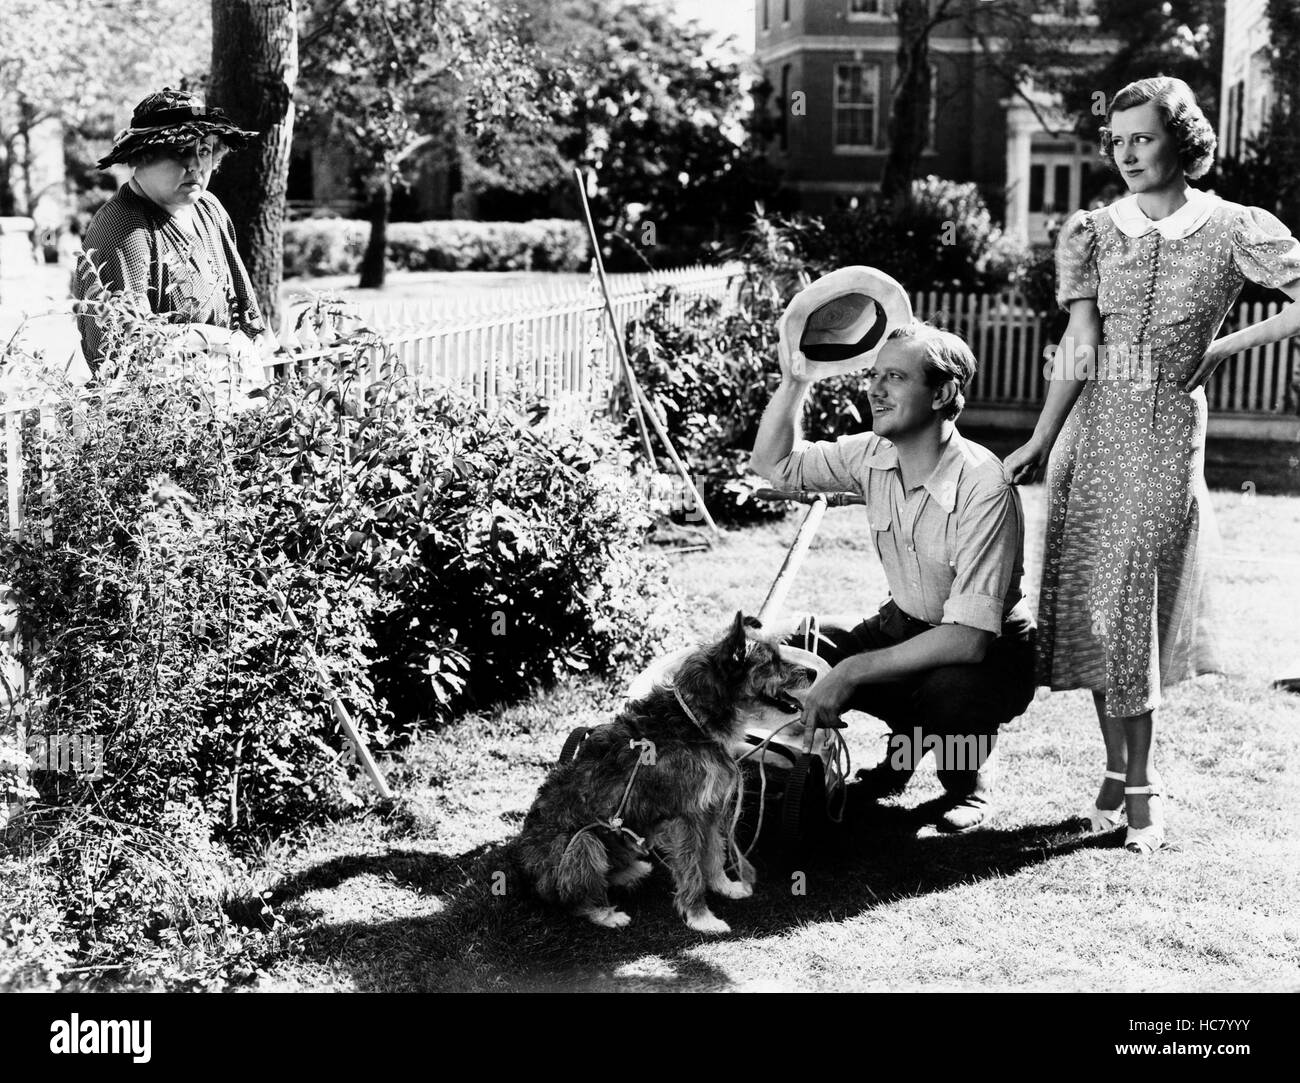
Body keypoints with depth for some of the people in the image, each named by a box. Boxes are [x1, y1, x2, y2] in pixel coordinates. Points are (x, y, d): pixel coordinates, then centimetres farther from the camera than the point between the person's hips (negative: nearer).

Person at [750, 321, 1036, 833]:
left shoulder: (982, 488, -30)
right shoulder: (873, 455, -9)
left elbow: (969, 638, -35)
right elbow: (772, 463, 7)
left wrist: (852, 671, -36)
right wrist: (793, 382, -10)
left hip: (990, 651, -7)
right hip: (904, 626, 7)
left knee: (948, 692, -39)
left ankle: (970, 779, -1)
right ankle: (909, 741, 12)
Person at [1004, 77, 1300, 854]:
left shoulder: (1232, 230, -2)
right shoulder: (1093, 232, 6)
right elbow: (1079, 349, 3)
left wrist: (1226, 347, -7)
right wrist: (1039, 444, -2)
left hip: (1169, 432, -3)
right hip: (1092, 431, 3)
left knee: (1137, 604, -3)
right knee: (1091, 601, 3)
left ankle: (1142, 782, 11)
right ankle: (1118, 769, 18)